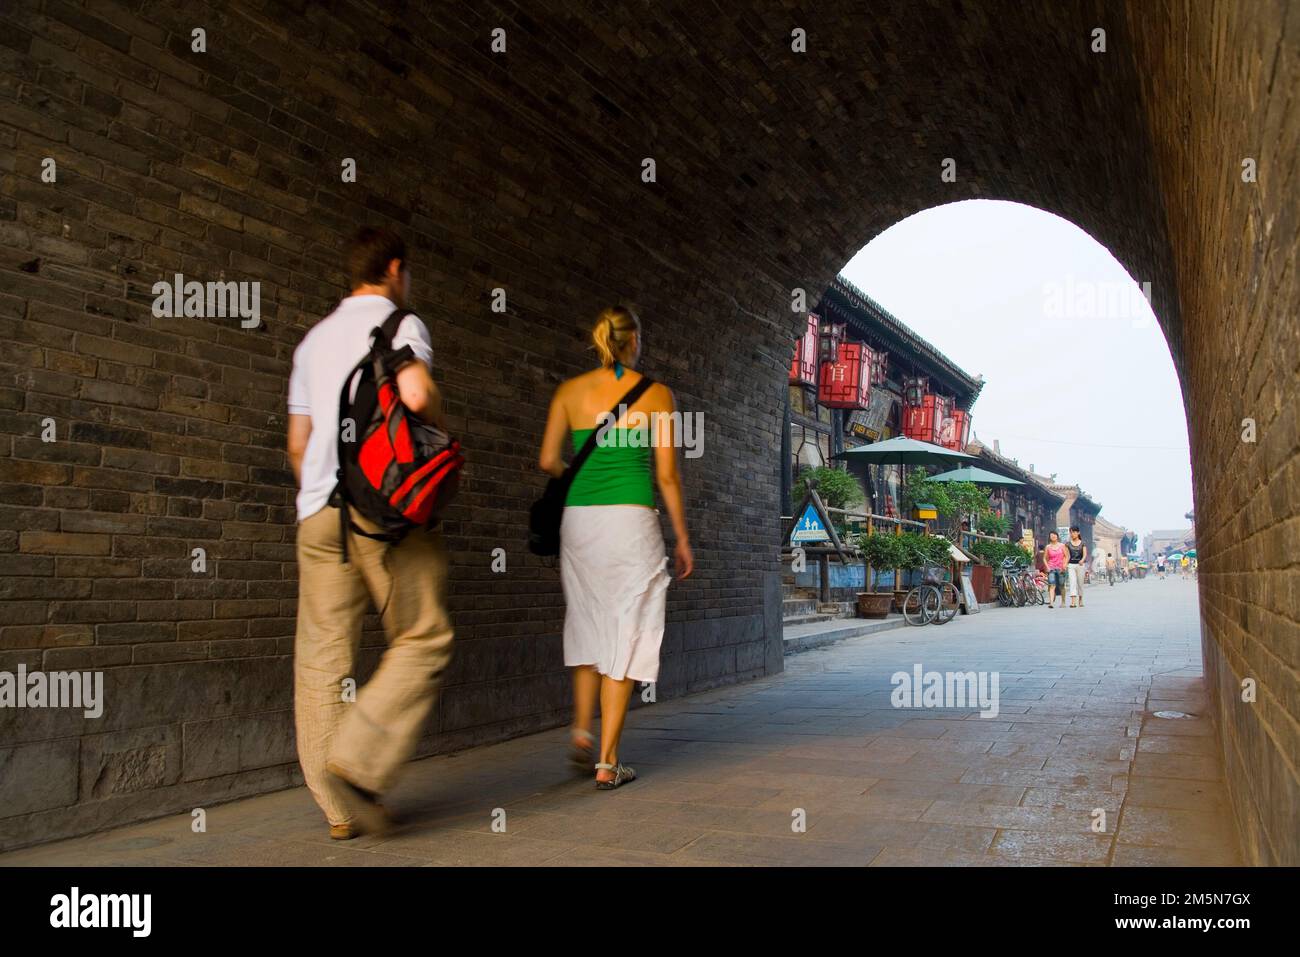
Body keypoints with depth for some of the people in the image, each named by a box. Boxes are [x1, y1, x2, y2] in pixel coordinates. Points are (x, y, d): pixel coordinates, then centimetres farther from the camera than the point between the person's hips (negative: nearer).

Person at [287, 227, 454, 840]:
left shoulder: (314, 338, 23)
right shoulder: (400, 323, 2)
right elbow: (416, 394, -19)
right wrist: (437, 423, 1)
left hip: (318, 511, 7)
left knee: (323, 654, 5)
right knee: (422, 639, 3)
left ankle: (340, 808, 7)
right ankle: (358, 759, -11)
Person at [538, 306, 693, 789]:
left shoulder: (570, 391, 7)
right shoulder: (655, 394, 1)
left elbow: (548, 461, 6)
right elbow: (667, 475, -1)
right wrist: (682, 537, 7)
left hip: (579, 518, 3)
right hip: (631, 518, -3)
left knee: (590, 627, 21)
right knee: (624, 636, 2)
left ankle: (581, 731, 16)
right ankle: (608, 763, 3)